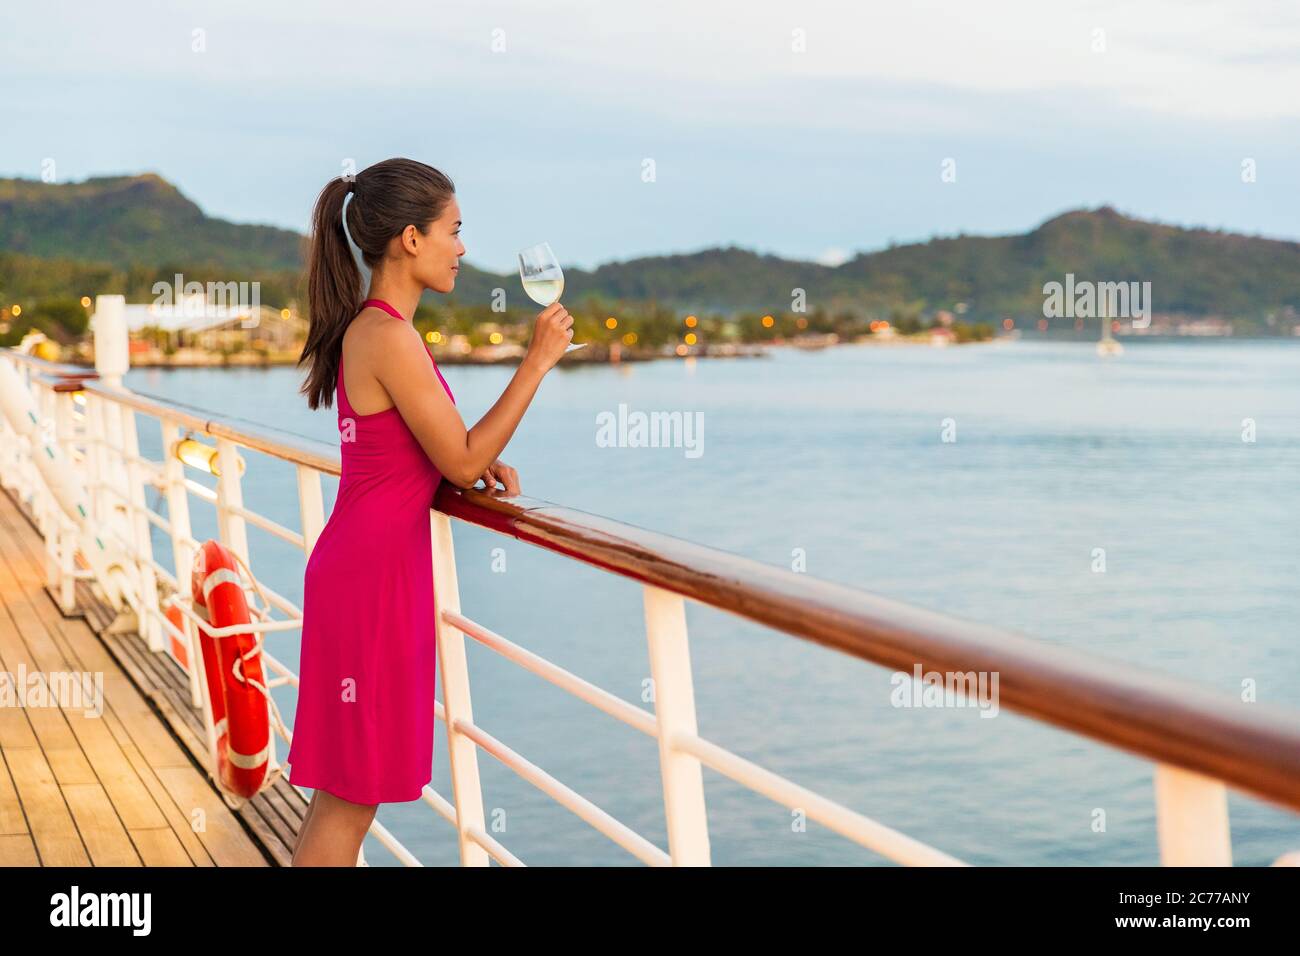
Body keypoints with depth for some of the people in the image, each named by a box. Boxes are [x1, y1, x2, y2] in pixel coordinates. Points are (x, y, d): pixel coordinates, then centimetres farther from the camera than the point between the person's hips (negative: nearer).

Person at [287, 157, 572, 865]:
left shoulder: (366, 327, 11)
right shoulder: (389, 337, -19)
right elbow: (460, 462, -16)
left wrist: (479, 461, 4)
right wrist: (537, 361, -12)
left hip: (370, 562, 10)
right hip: (374, 573, -10)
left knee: (347, 792, 17)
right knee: (350, 795, 1)